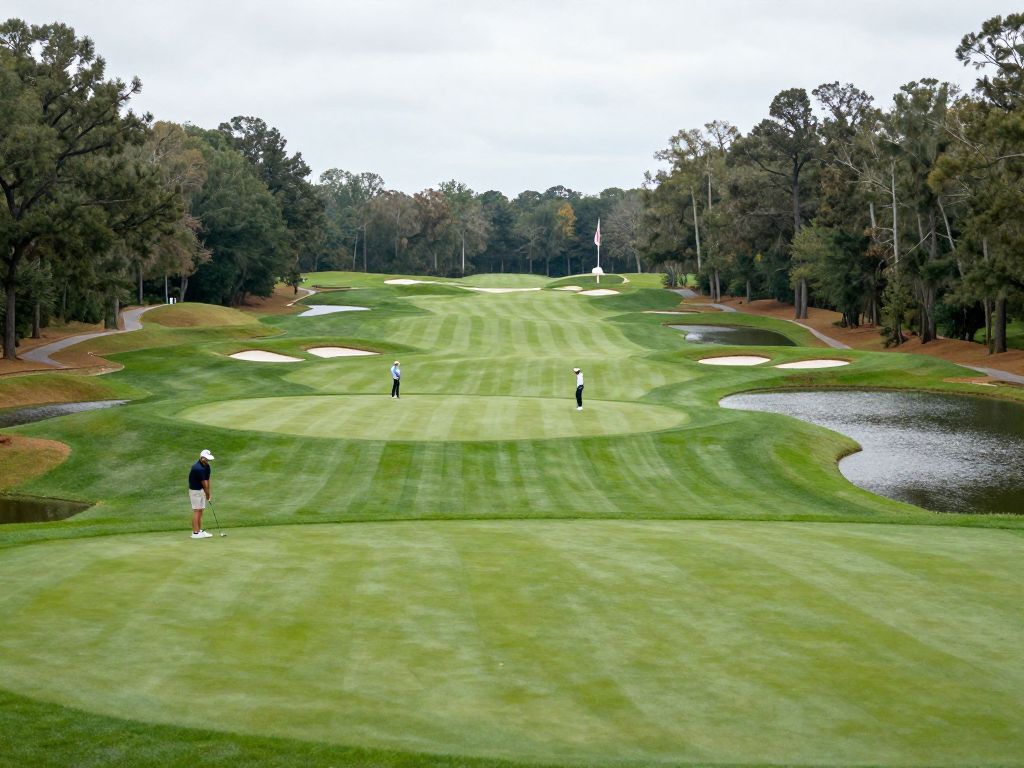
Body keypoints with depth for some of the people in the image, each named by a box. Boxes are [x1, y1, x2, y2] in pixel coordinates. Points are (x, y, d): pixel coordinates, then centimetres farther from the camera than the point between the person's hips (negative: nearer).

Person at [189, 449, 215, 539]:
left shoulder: (207, 467, 2)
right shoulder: (198, 468, -26)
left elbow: (207, 480, 6)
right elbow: (204, 483, -18)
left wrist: (208, 493, 3)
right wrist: (207, 494, -8)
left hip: (201, 490, 9)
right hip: (195, 491, -9)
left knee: (200, 511, 8)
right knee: (196, 511, -8)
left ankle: (200, 531, 11)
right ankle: (195, 532, -7)